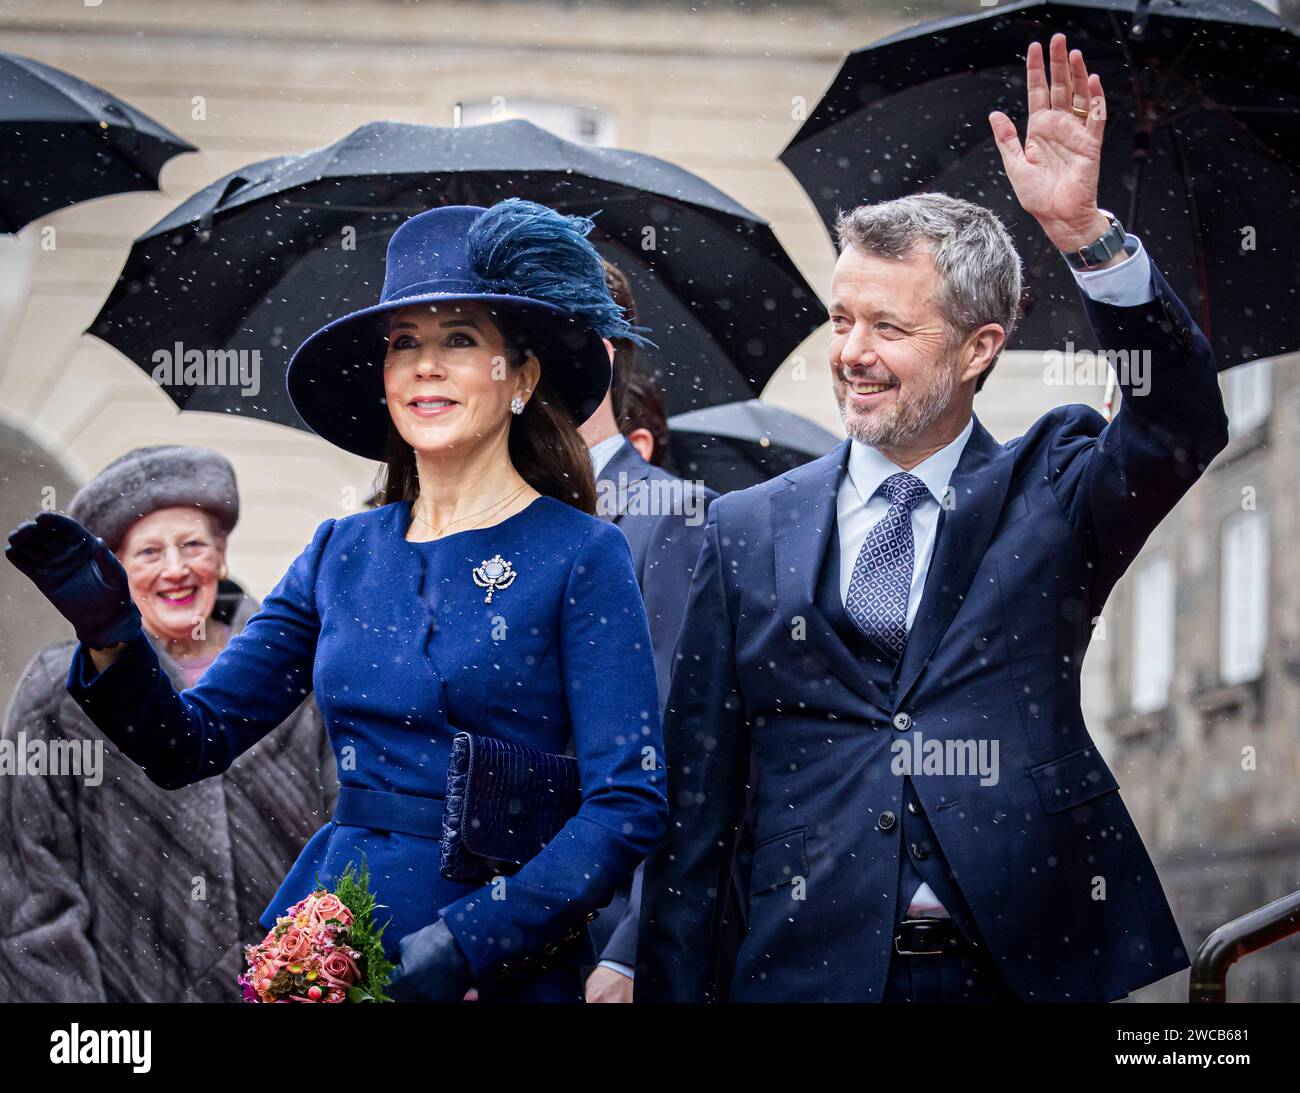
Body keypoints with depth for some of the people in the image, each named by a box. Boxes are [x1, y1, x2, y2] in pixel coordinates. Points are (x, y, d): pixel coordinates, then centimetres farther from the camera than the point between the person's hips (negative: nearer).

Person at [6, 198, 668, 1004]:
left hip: (505, 966, -4)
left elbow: (629, 807, -13)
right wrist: (108, 635, -12)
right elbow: (191, 743, 6)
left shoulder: (581, 558, -7)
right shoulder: (343, 554, 7)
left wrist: (461, 946, -20)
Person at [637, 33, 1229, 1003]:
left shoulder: (1050, 495, 4)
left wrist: (1085, 233, -27)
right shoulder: (751, 531, 7)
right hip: (810, 965, 1)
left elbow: (1183, 424, -16)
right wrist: (670, 988, 1)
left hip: (1026, 966, -1)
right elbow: (698, 790, 6)